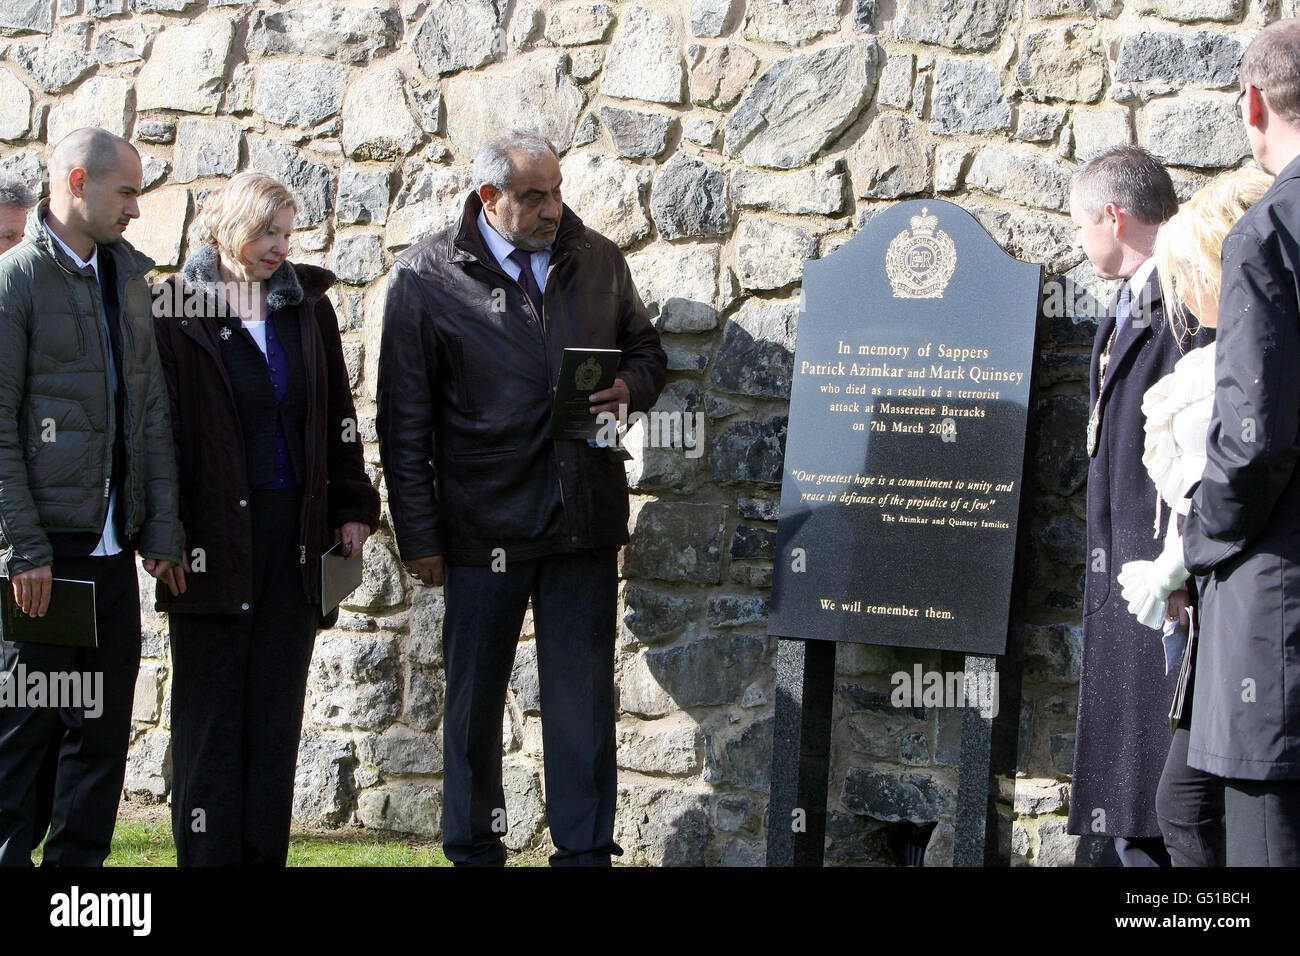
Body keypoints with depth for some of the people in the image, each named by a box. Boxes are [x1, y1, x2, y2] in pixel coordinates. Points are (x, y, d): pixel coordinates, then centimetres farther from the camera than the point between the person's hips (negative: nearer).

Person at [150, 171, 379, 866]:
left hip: (295, 530, 4)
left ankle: (266, 853, 13)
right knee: (210, 709, 1)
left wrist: (352, 508, 9)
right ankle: (207, 854, 7)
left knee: (278, 710, 7)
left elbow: (338, 416, 14)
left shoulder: (308, 306, 9)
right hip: (214, 533, -4)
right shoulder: (173, 311, -4)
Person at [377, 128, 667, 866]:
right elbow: (405, 420, -1)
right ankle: (473, 849, 24)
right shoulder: (427, 276, -3)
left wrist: (630, 387, -6)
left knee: (584, 694, 4)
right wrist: (420, 534, -5)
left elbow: (647, 354, 19)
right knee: (475, 694, 9)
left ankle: (586, 849, 12)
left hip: (586, 520, 2)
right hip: (485, 522, -2)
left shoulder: (599, 260, 7)